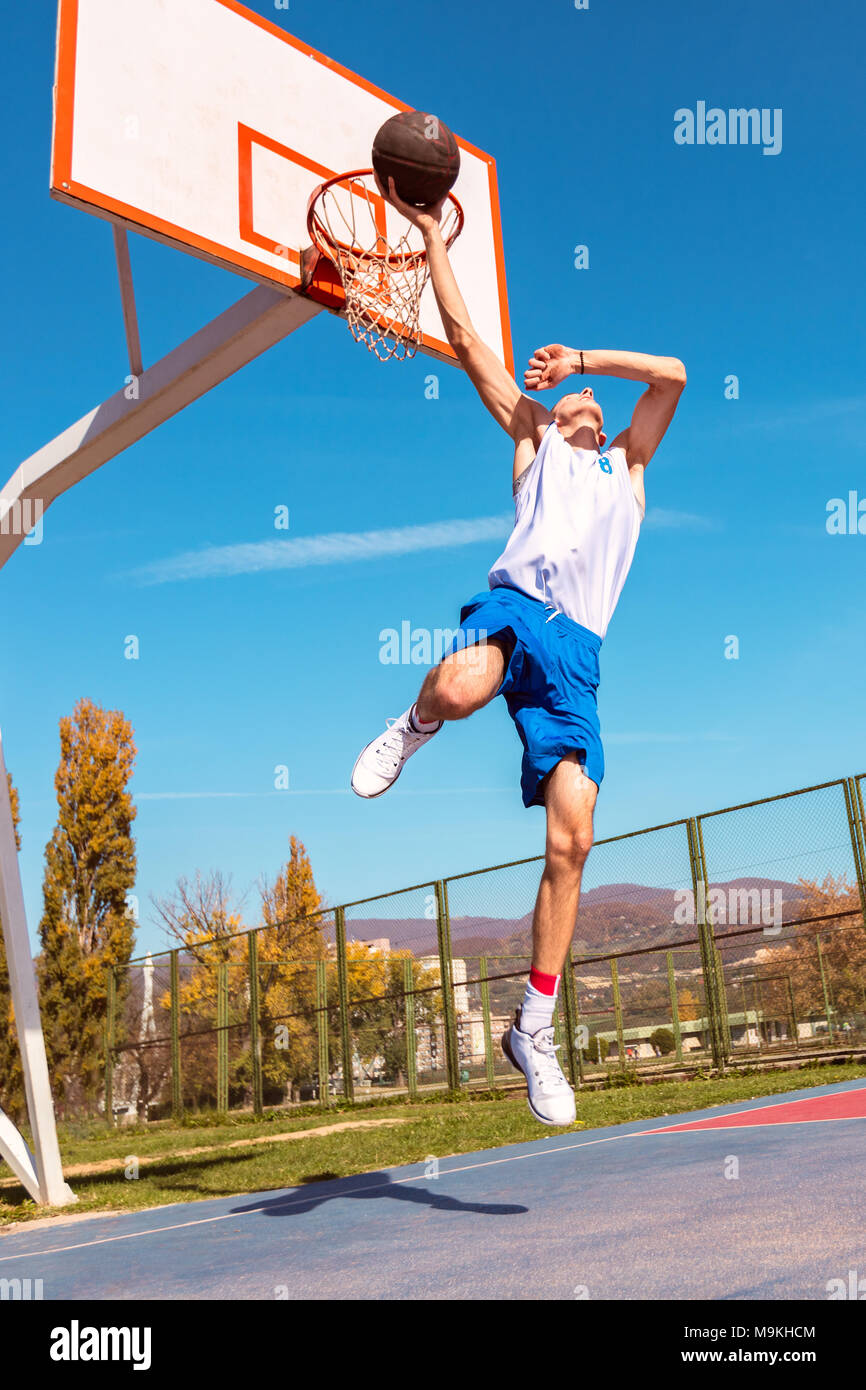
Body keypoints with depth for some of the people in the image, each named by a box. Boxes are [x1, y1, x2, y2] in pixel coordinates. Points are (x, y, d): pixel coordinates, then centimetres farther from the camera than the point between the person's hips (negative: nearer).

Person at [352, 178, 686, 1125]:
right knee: (460, 687, -41)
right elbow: (465, 339, 24)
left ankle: (535, 1030, 0)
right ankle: (410, 731, -3)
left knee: (571, 839, -9)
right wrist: (432, 237, 26)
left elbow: (673, 374, 22)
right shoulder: (532, 438, 27)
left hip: (577, 646, 2)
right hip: (514, 601, -2)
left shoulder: (627, 464, 32)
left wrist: (582, 357, 25)